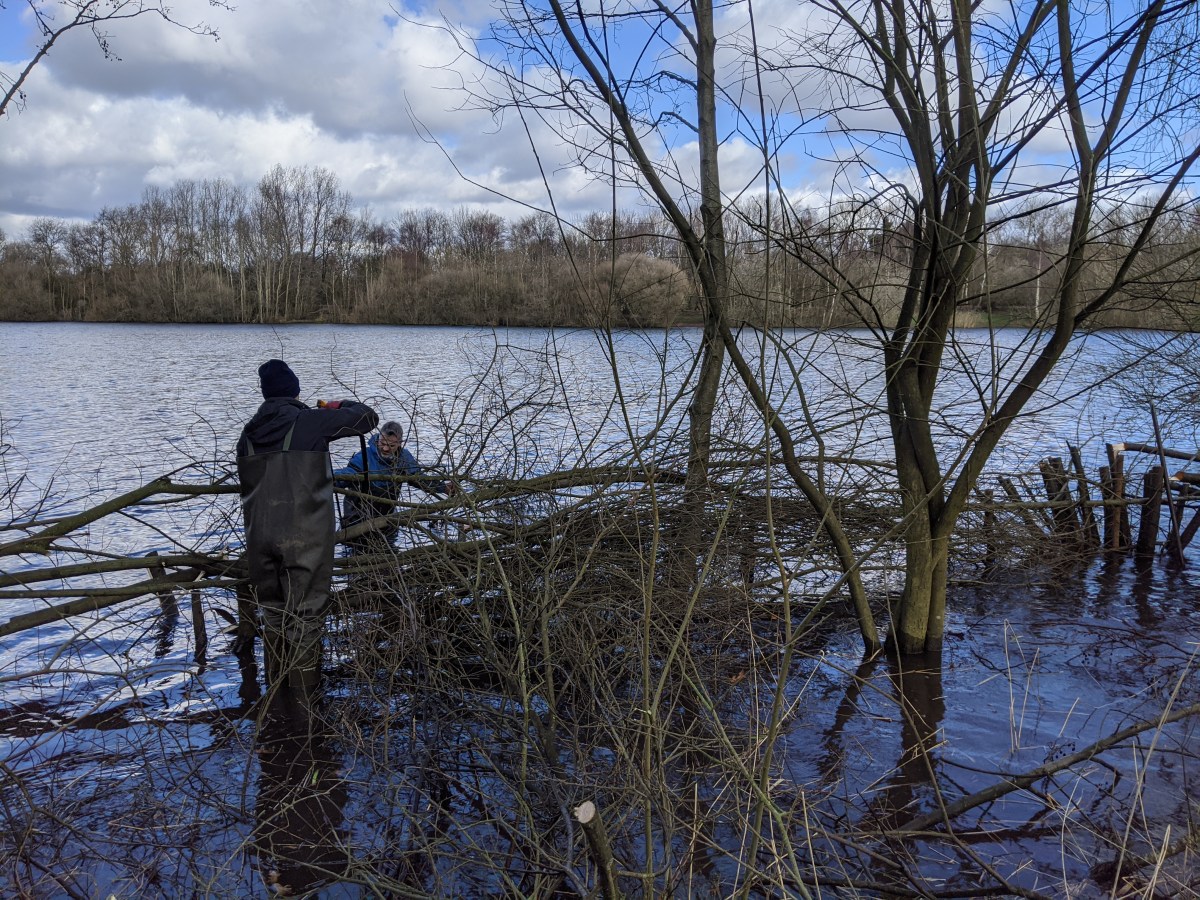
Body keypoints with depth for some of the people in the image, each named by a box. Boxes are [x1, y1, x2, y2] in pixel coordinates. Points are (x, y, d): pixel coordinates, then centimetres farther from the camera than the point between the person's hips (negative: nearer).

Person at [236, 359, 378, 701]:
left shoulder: (249, 433, 10)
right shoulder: (310, 423, -7)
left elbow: (248, 486, 18)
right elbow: (368, 417, 2)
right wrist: (344, 405, 21)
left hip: (260, 537, 5)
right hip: (304, 539, -5)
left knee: (273, 618, 18)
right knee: (305, 621, 3)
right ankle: (303, 704, 7)